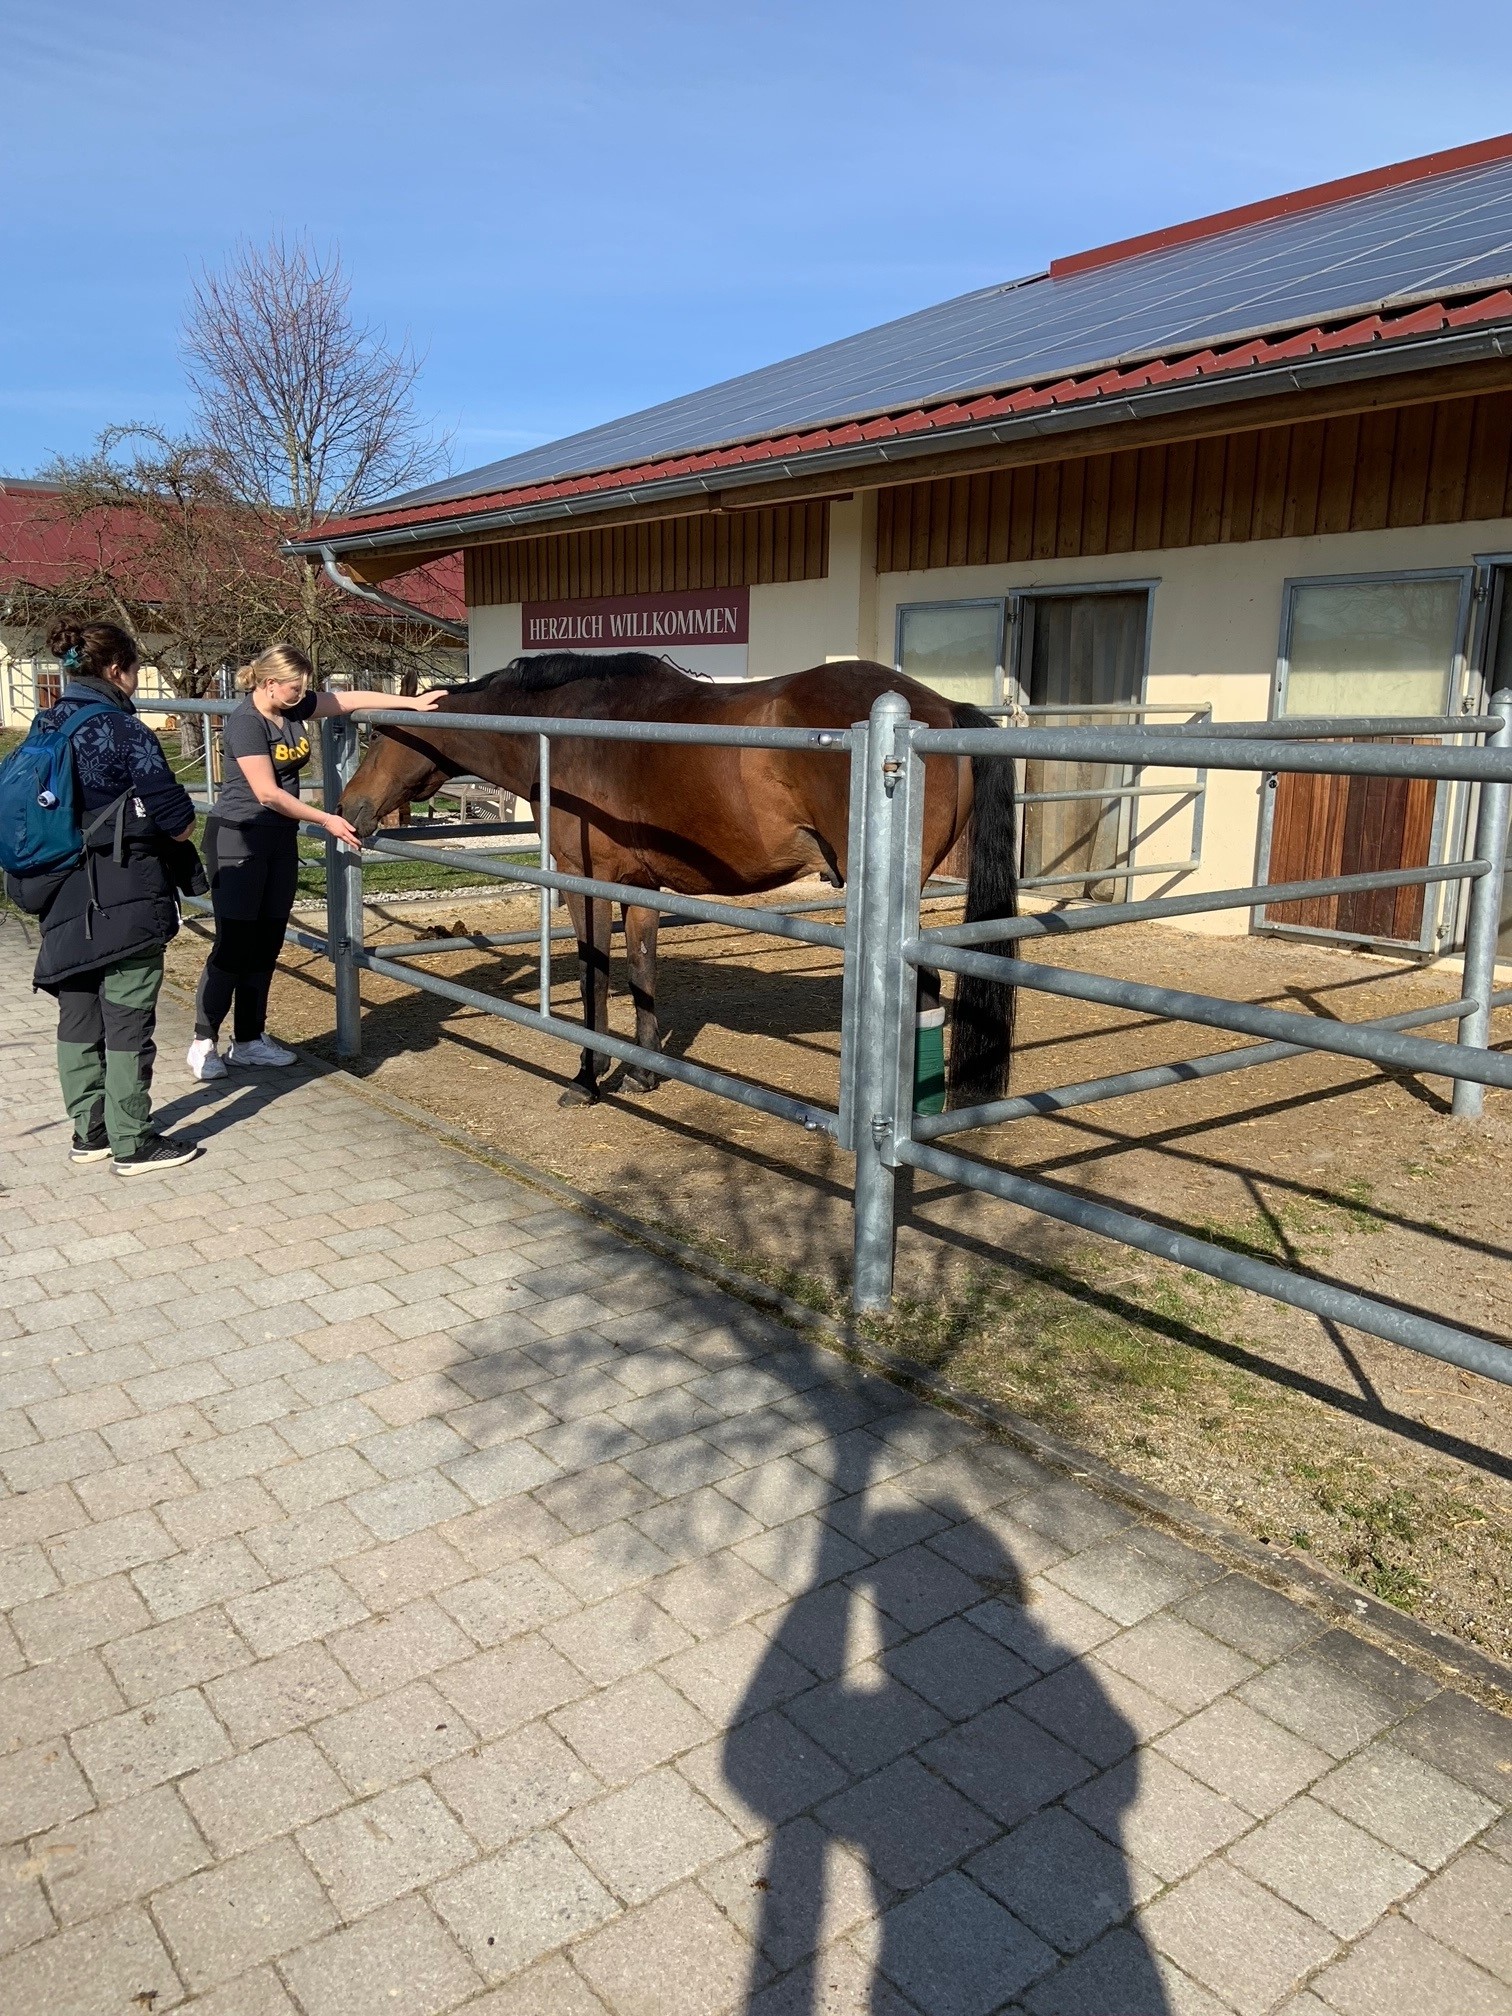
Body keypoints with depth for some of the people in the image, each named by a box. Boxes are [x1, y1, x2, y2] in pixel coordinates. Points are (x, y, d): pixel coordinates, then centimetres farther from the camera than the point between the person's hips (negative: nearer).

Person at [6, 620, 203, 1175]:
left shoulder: (45, 728, 8)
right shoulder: (123, 728, -14)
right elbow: (176, 820, -15)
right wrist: (178, 833, 6)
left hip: (62, 899, 8)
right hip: (126, 900, -7)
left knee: (78, 1020, 15)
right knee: (127, 1022, 1)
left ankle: (89, 1133, 25)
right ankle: (133, 1145, 8)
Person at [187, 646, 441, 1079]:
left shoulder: (294, 709, 5)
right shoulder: (245, 723, -17)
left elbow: (354, 699, 9)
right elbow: (267, 793, -21)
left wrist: (412, 702, 4)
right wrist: (326, 821, -17)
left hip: (281, 839, 8)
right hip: (238, 839, -8)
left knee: (268, 944, 9)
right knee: (234, 944, -7)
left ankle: (249, 1039, 16)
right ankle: (203, 1042, 4)